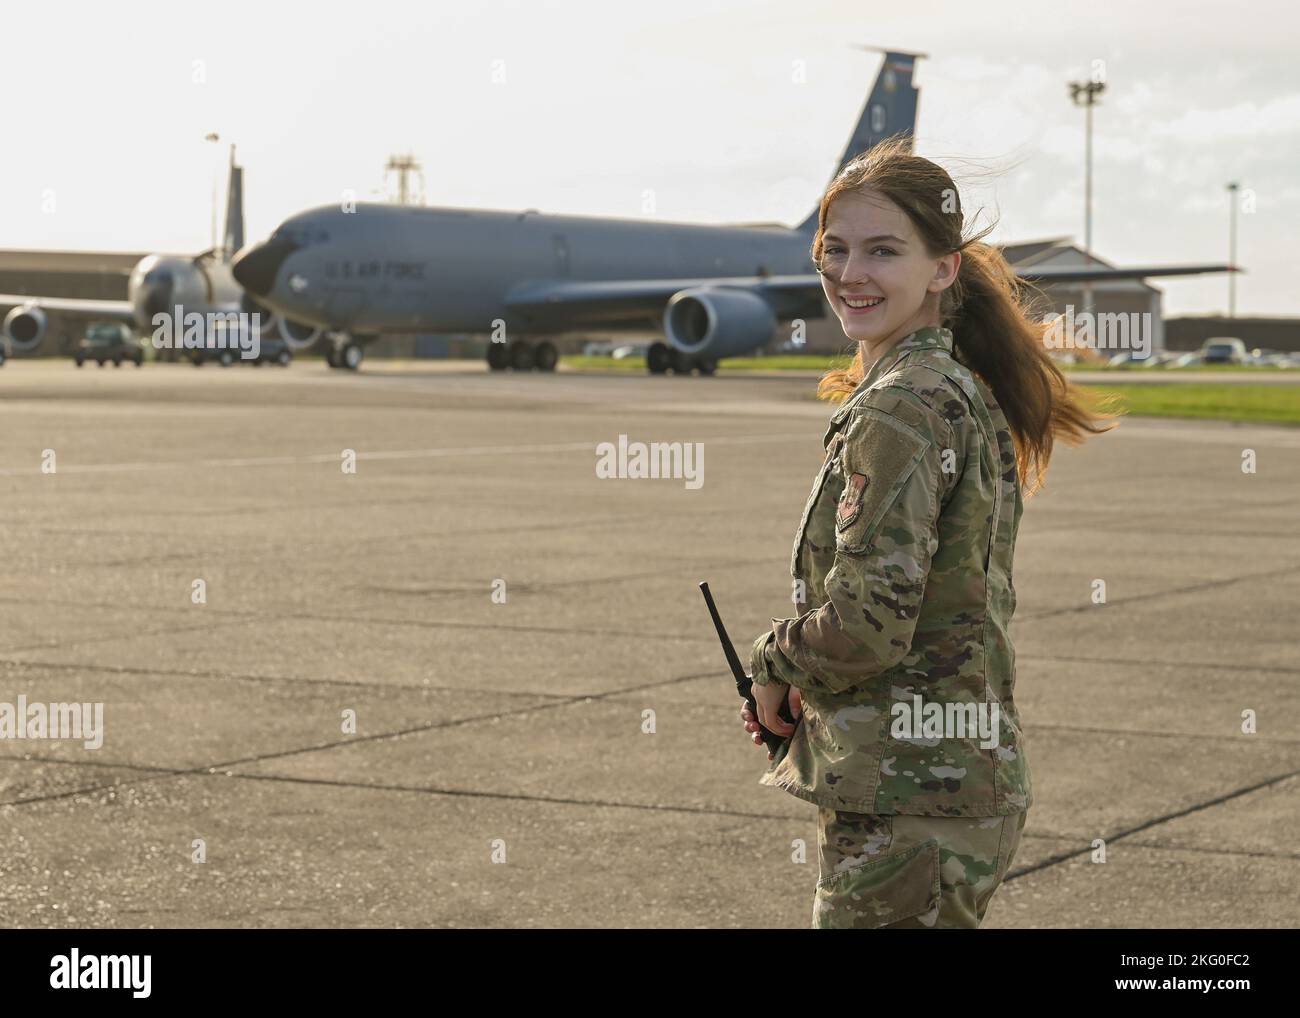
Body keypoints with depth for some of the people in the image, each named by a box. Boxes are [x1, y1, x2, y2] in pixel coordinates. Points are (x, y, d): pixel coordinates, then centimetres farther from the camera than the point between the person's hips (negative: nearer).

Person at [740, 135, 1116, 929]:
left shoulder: (901, 405, -16)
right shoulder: (967, 393, 14)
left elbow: (867, 621, -24)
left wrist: (772, 668, -5)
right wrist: (799, 688, 10)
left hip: (904, 798, -10)